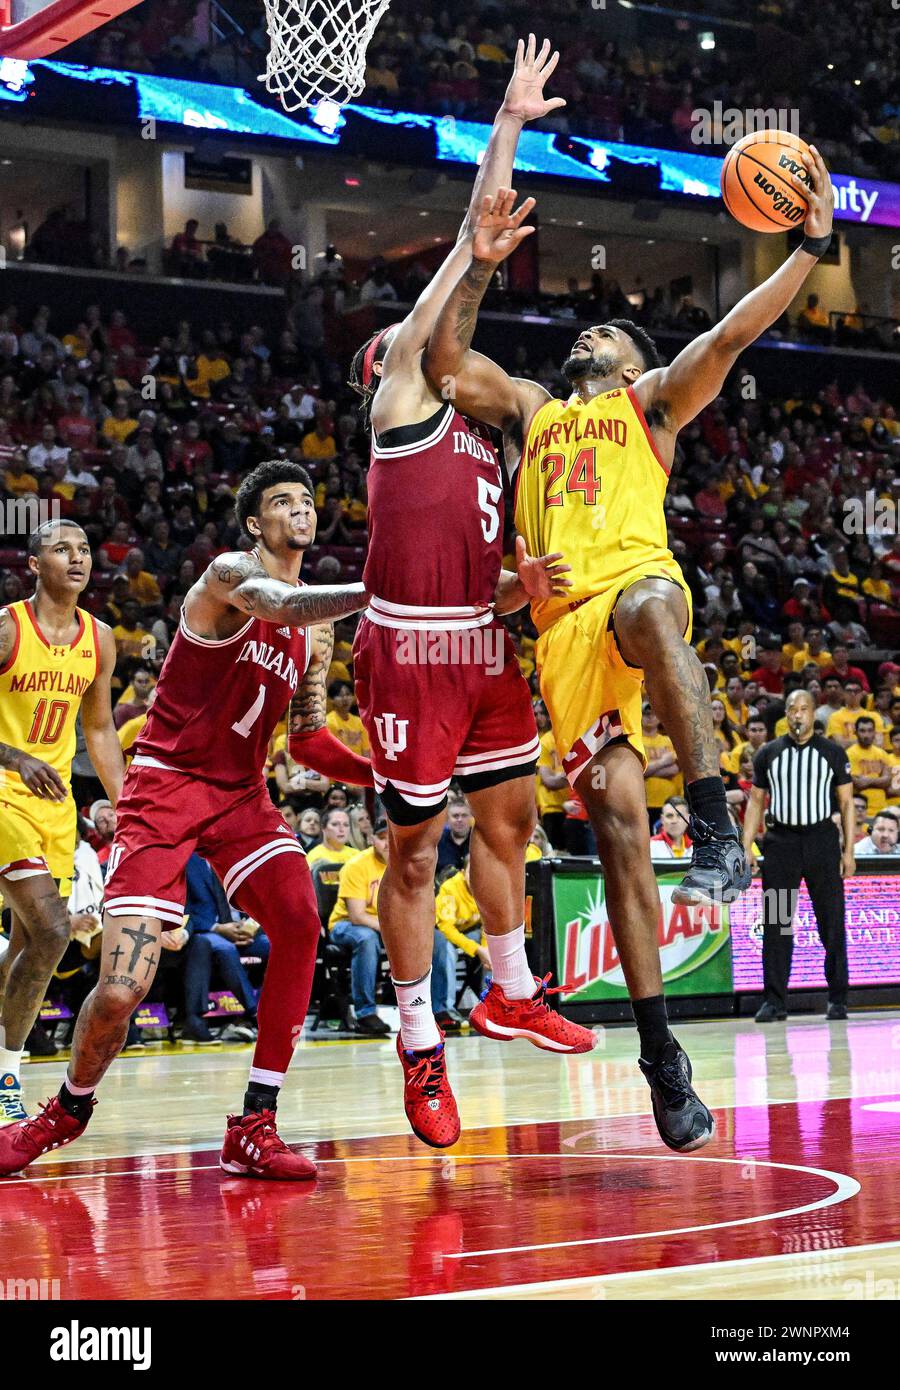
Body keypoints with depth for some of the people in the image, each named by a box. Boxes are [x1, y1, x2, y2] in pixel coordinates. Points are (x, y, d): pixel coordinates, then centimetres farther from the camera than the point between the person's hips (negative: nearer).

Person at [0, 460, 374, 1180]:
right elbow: (282, 605, -34)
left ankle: (254, 1129, -14)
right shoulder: (231, 572, -10)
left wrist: (383, 773, -2)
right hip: (167, 786, -6)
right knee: (122, 990, -13)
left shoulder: (318, 631, 12)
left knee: (300, 921, -22)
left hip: (242, 793, 6)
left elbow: (309, 742, 14)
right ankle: (68, 1110, 19)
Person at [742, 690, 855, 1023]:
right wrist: (746, 848, 2)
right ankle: (774, 1000, 2)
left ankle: (837, 999, 9)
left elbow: (847, 802, 5)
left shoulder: (833, 752, 5)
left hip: (822, 839, -1)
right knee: (776, 924, -2)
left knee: (832, 923, 0)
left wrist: (848, 850, -2)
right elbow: (756, 802, 11)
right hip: (781, 842, 1)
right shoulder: (768, 754, 9)